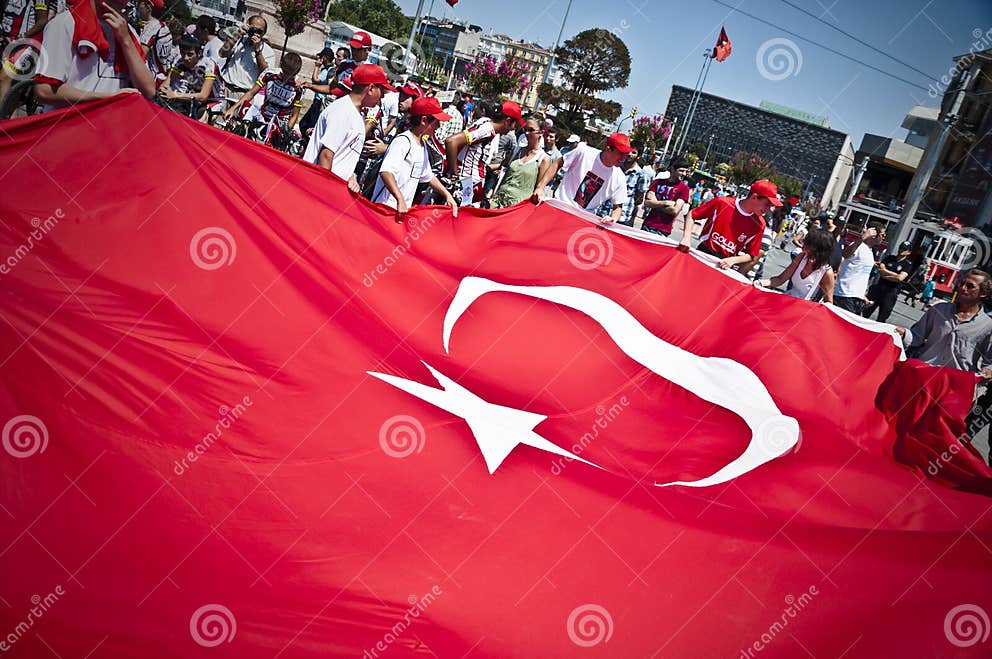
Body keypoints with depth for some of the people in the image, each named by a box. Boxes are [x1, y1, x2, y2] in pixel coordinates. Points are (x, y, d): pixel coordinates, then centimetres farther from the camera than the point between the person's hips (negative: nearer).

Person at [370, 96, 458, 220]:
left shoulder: (422, 146, 16)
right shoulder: (403, 141, -15)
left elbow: (428, 176, 30)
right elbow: (385, 171, -30)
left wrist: (447, 195, 22)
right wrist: (400, 200, -39)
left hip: (404, 210, 9)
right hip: (386, 209, -9)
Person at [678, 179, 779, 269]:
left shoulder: (759, 225, -7)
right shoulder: (722, 203, -12)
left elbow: (751, 255, 1)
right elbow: (691, 215, -2)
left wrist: (732, 260, -17)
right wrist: (687, 238, -15)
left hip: (725, 264, 1)